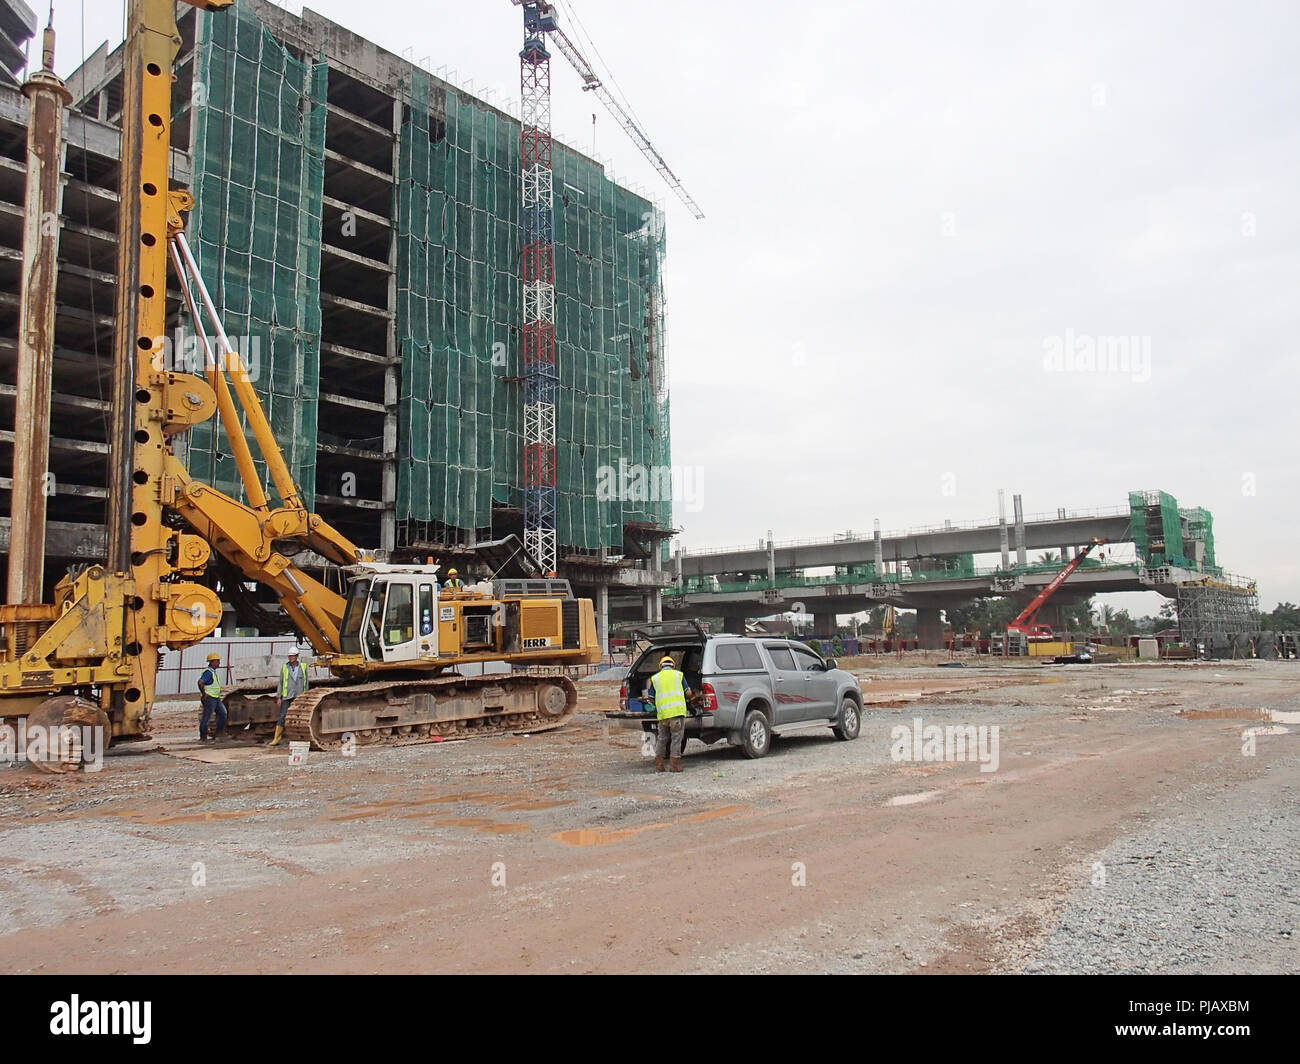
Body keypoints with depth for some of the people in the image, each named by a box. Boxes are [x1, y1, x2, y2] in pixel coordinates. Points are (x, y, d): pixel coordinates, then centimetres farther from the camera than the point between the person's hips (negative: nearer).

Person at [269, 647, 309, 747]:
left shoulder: (303, 667, 4)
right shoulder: (284, 667, 4)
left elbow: (306, 682, 9)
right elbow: (280, 682, 7)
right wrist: (279, 697, 2)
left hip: (299, 697, 0)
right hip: (287, 697, 0)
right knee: (282, 716, -7)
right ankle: (276, 738, -4)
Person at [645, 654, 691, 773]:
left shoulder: (654, 678, 13)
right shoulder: (679, 675, 11)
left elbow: (650, 697, 11)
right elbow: (688, 692, 10)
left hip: (662, 713, 2)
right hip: (677, 710, -2)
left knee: (662, 738, 14)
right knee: (676, 739, 2)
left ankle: (658, 765, 15)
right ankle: (674, 765, 0)